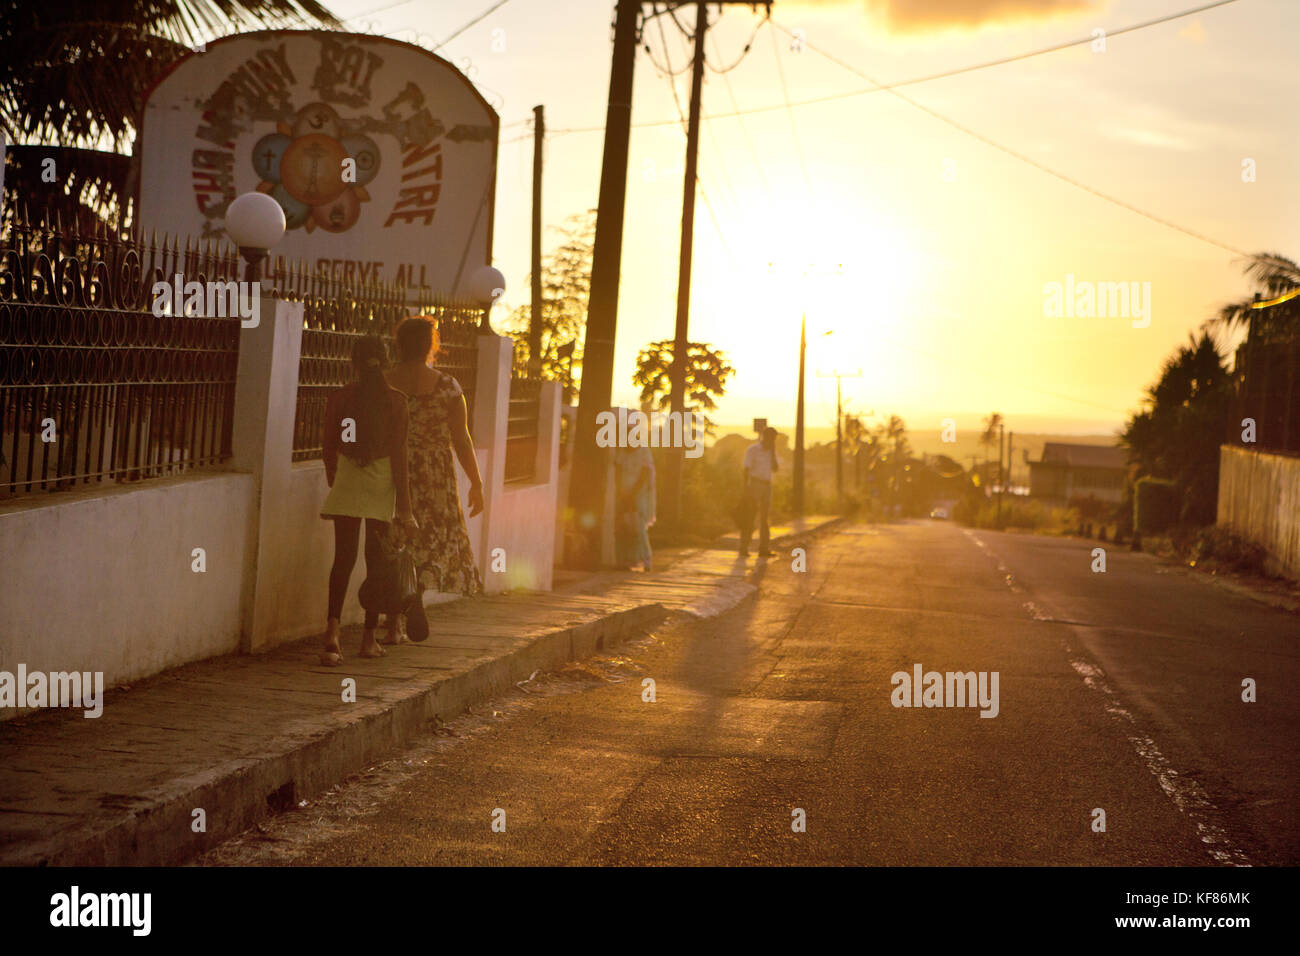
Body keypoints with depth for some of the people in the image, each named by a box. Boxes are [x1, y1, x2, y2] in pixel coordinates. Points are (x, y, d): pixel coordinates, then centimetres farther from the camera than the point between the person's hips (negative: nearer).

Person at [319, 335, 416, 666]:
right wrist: (404, 504, -3)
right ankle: (369, 638, 15)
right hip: (382, 485, -1)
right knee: (376, 559, 10)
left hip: (346, 482, 1)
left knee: (343, 558, 1)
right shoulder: (395, 400, -5)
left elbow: (329, 449, 5)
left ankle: (333, 629, -20)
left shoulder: (339, 399, -1)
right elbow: (399, 454, -6)